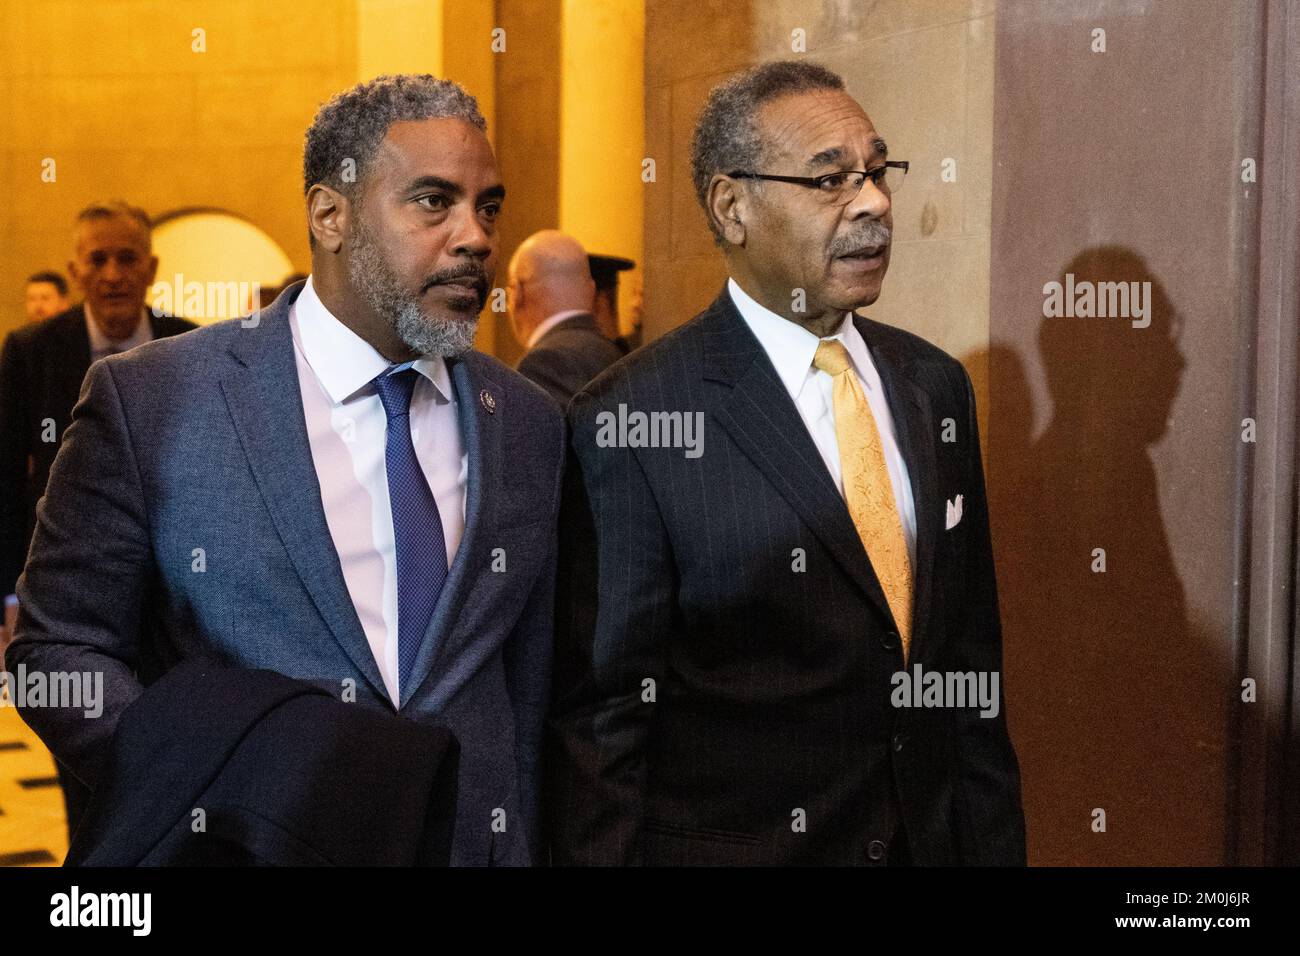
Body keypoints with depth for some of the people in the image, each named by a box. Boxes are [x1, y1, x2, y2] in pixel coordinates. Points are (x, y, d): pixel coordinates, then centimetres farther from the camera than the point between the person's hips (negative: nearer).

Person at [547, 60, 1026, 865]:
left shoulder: (934, 385, 3)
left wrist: (995, 842, 7)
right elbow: (600, 712, -12)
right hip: (735, 838, -5)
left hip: (933, 835, 5)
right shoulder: (627, 422, -16)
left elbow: (971, 649, 8)